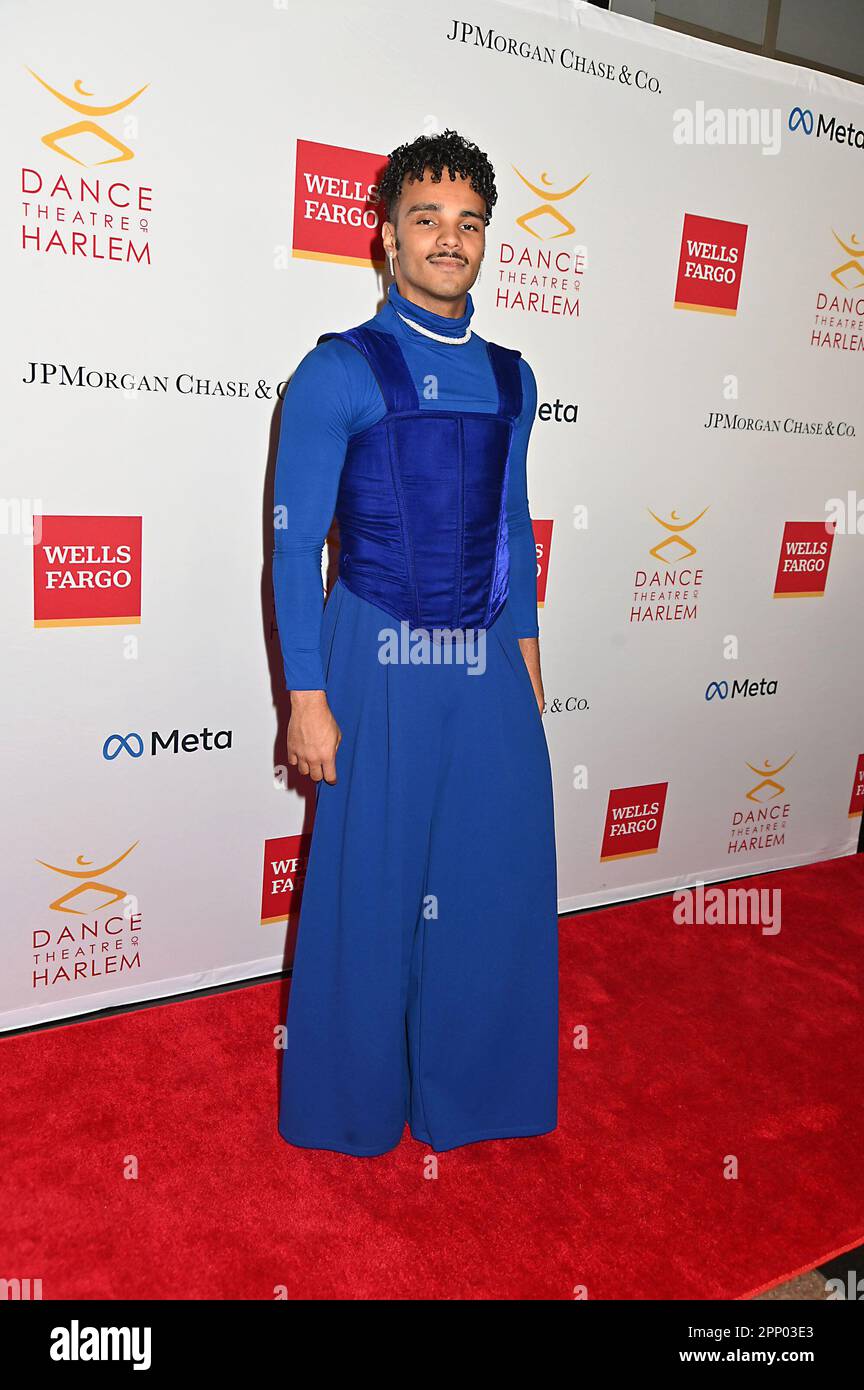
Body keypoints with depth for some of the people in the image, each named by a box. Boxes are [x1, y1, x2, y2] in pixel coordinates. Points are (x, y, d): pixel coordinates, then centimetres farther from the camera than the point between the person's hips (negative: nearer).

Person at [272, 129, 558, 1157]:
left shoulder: (509, 377, 12)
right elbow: (294, 544, -8)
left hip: (488, 667, 5)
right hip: (381, 666, -5)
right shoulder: (337, 372, -5)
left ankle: (471, 1082, 36)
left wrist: (525, 647, 12)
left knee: (499, 873, 11)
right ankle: (356, 1104, 30)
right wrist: (307, 698, -11)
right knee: (372, 885, 6)